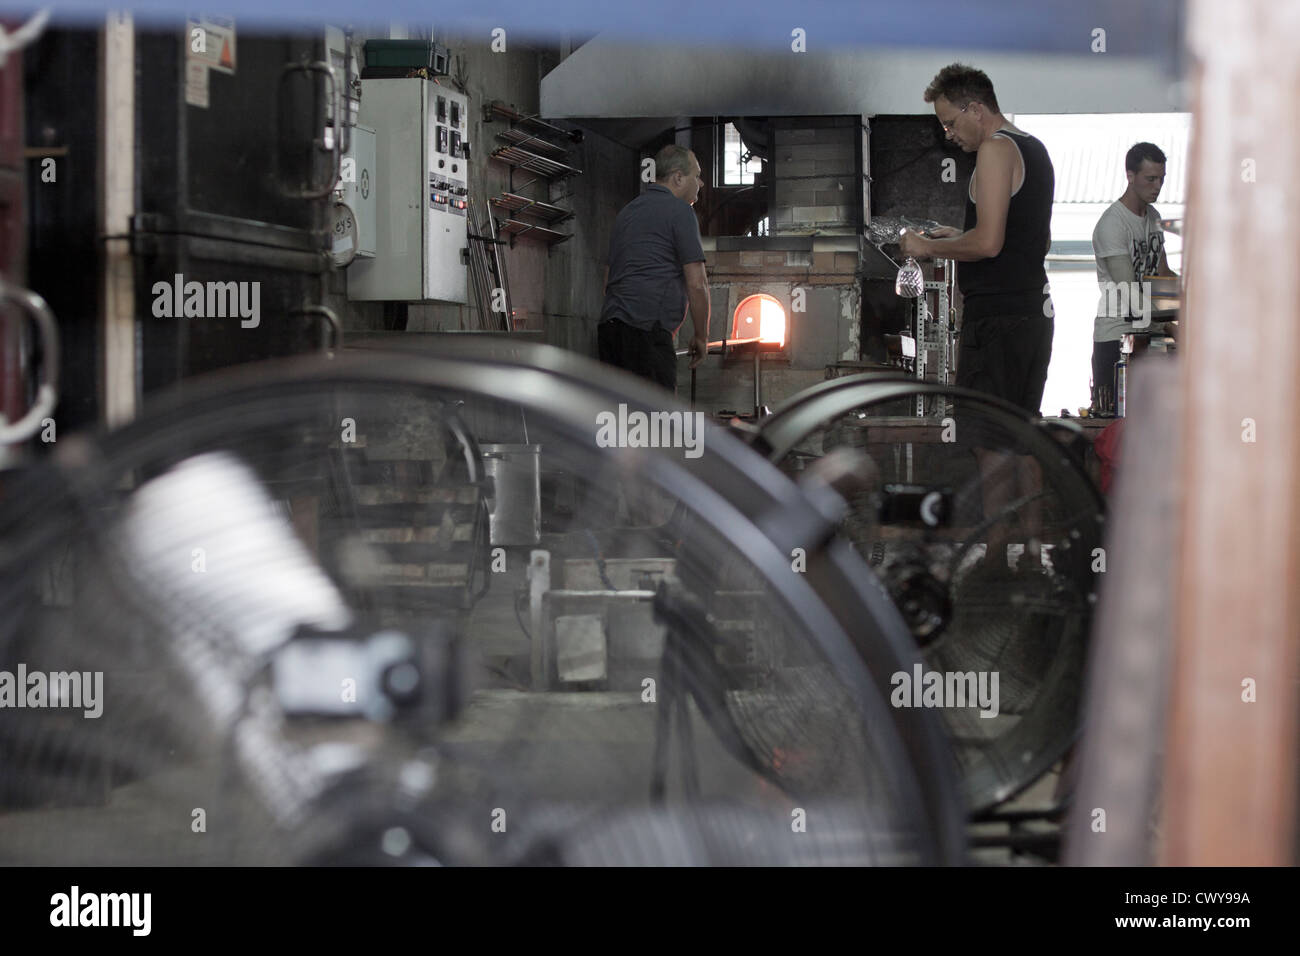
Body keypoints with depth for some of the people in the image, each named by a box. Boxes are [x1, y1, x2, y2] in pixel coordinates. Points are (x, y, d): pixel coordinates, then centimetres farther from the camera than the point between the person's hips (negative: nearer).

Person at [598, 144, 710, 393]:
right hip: (647, 330, -9)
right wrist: (701, 336, 2)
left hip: (609, 325, 9)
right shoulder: (679, 210, -3)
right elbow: (697, 283, -8)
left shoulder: (628, 210, 23)